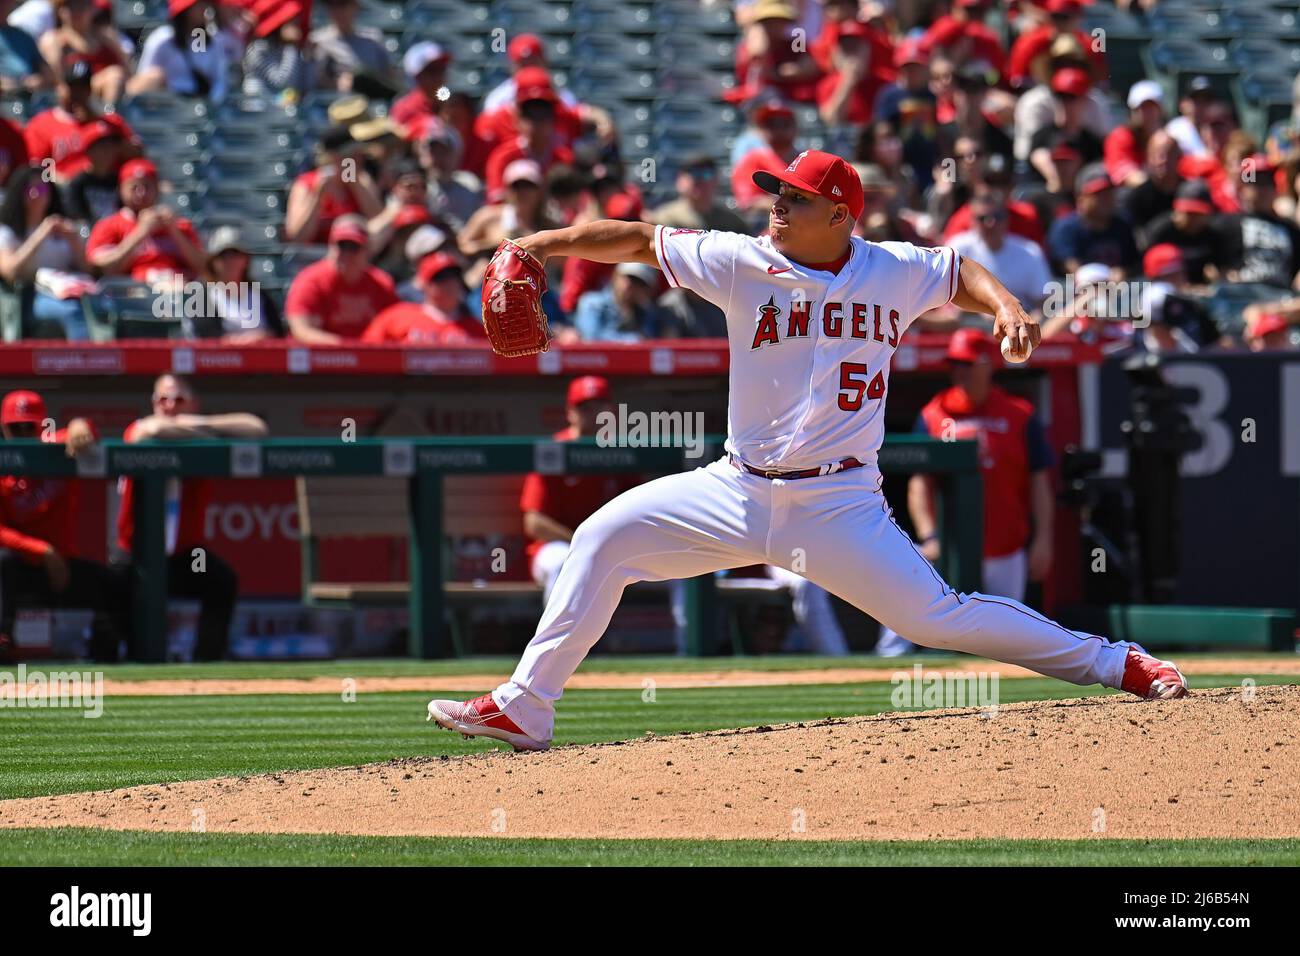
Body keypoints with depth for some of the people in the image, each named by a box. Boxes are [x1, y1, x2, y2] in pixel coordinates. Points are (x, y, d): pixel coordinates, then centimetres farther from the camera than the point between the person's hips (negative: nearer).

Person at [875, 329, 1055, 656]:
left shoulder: (1020, 415, 4)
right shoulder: (933, 416, 5)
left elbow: (1039, 481, 4)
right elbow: (919, 482, 3)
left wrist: (1042, 539, -4)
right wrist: (929, 537, -10)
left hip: (1005, 555, 0)